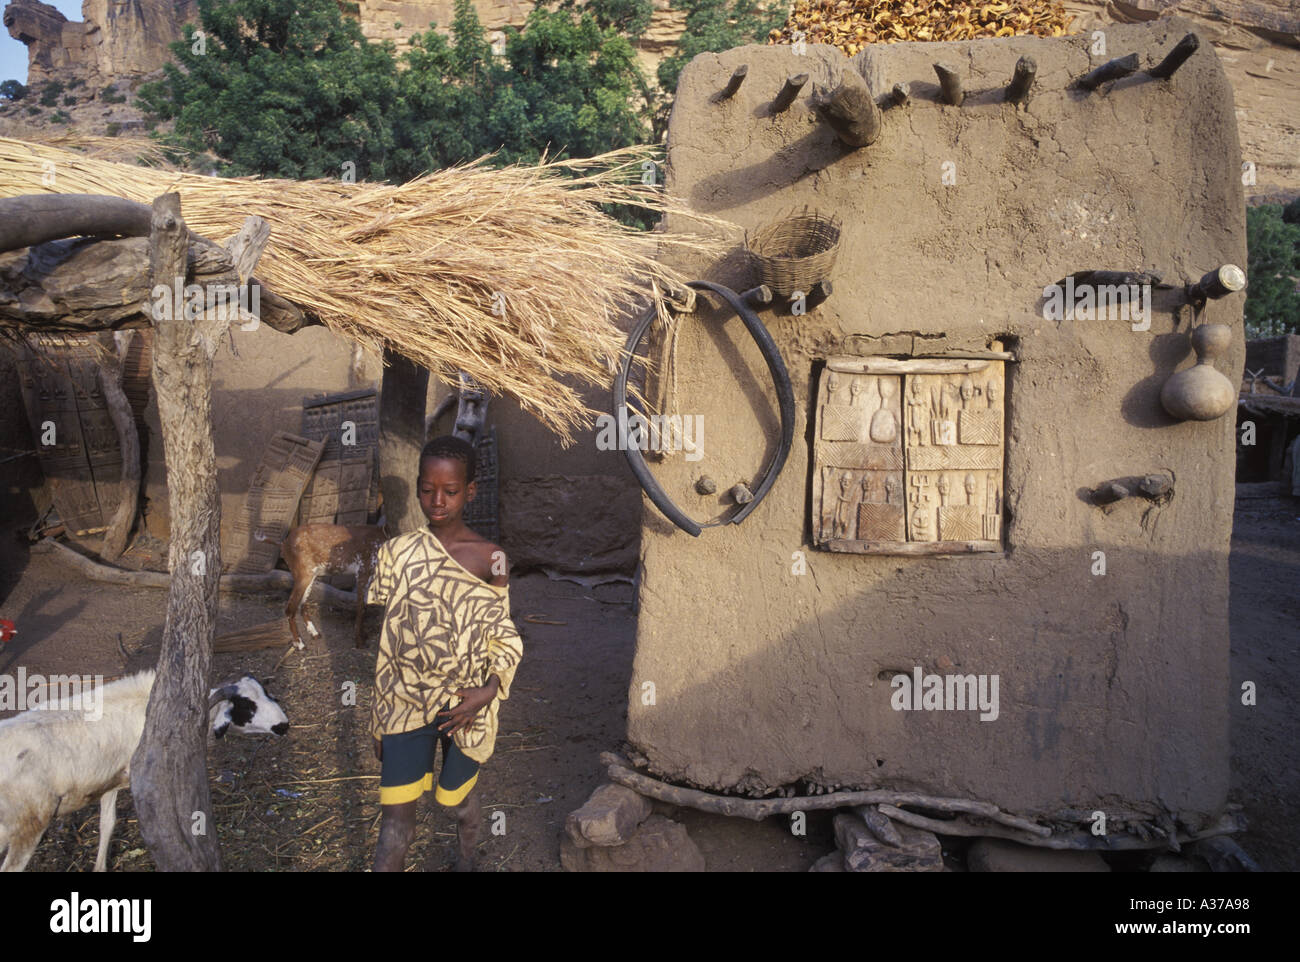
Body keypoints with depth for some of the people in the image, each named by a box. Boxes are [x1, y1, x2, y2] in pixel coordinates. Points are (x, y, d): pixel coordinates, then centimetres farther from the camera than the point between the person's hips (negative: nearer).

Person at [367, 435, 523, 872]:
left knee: (460, 796, 20)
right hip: (407, 701, 0)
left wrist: (489, 690, -18)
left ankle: (466, 859, 49)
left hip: (466, 705, 0)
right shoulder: (396, 552, -5)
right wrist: (378, 720, 5)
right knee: (395, 819, -2)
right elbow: (382, 642, 2)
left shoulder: (489, 559, -9)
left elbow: (505, 637, -1)